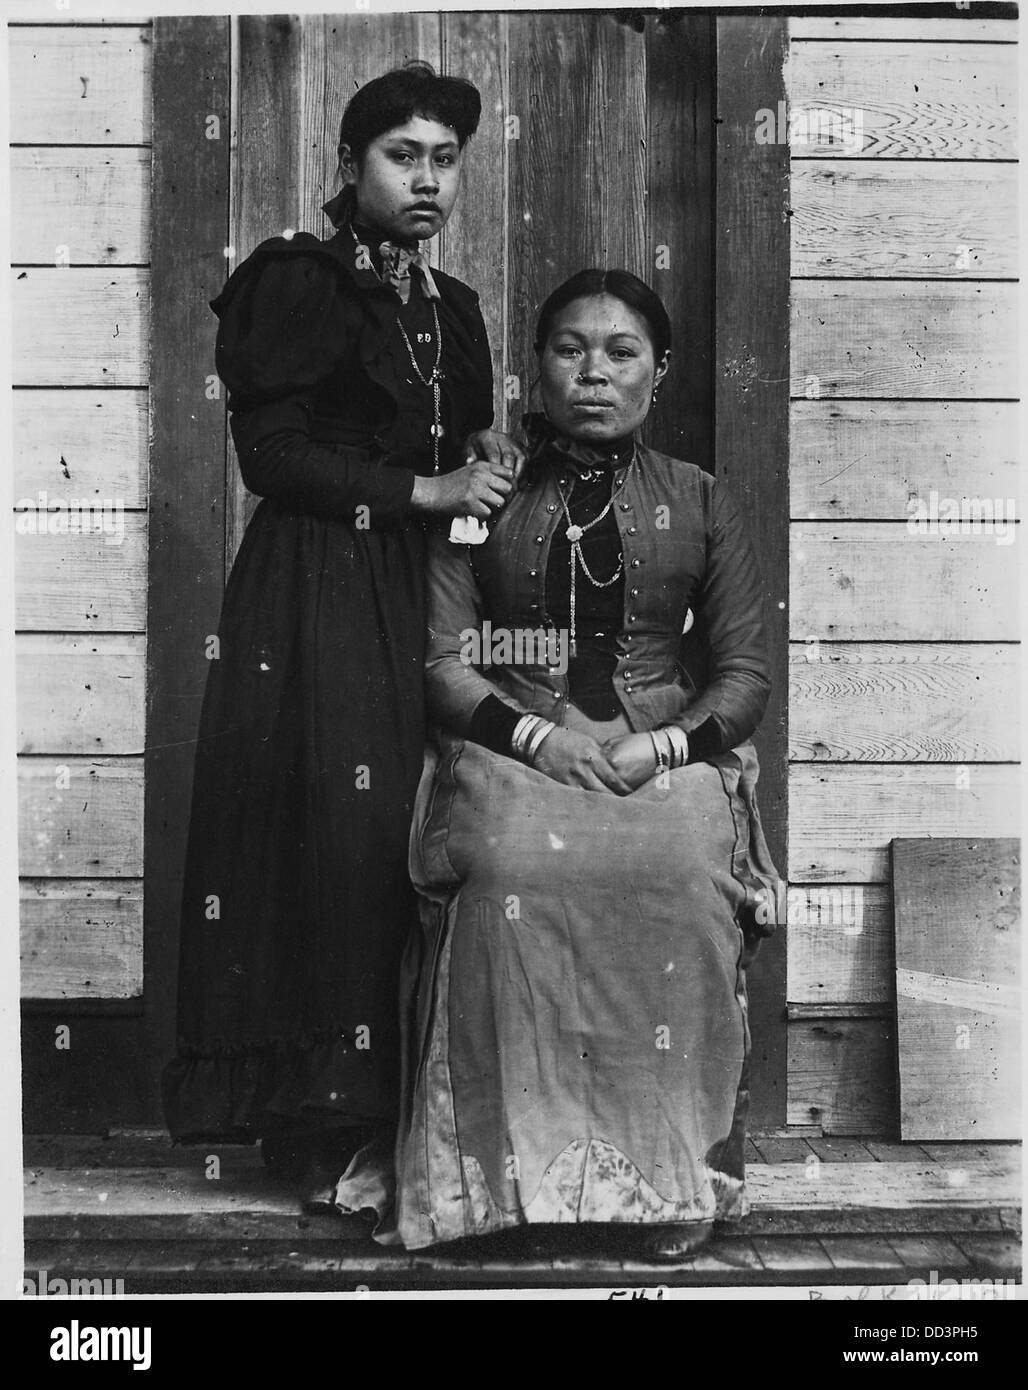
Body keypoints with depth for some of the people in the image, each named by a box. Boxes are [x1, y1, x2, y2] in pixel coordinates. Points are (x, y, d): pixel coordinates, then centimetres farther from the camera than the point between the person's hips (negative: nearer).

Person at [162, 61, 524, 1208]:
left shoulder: (448, 305, 18)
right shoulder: (297, 281, -4)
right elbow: (271, 457, -11)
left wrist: (484, 454, 2)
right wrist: (429, 489, -11)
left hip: (411, 598, 7)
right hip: (310, 599, -7)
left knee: (403, 841, 3)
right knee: (328, 838, -8)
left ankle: (387, 1107, 13)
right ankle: (324, 1124, 2)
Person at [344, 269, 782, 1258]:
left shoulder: (698, 500, 15)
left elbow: (743, 672, 9)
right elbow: (444, 660, 3)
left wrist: (663, 744, -11)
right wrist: (537, 735, -15)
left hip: (669, 749, 1)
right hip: (512, 745, 0)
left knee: (683, 876, -33)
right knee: (511, 868, -34)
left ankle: (676, 1168, -20)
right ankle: (516, 1160, -24)